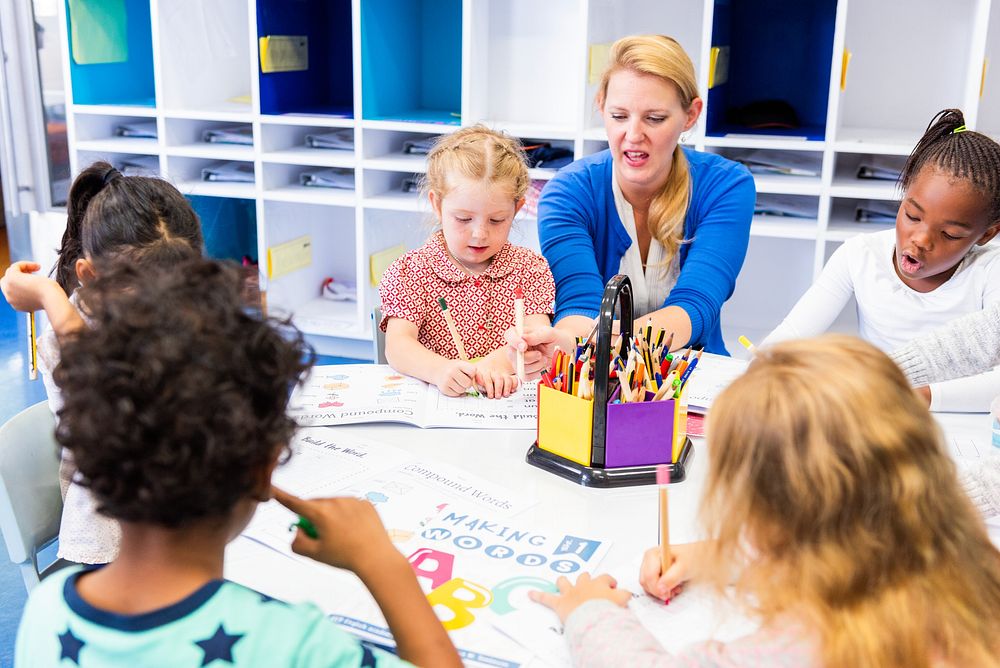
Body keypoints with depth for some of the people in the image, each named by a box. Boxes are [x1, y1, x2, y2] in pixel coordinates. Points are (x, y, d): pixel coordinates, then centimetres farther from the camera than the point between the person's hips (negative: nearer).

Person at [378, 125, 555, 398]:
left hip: (512, 396, 1)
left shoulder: (530, 268, 6)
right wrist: (440, 369, -34)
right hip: (435, 396, -1)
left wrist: (498, 361, -28)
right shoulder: (409, 272, 0)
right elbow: (397, 345, -13)